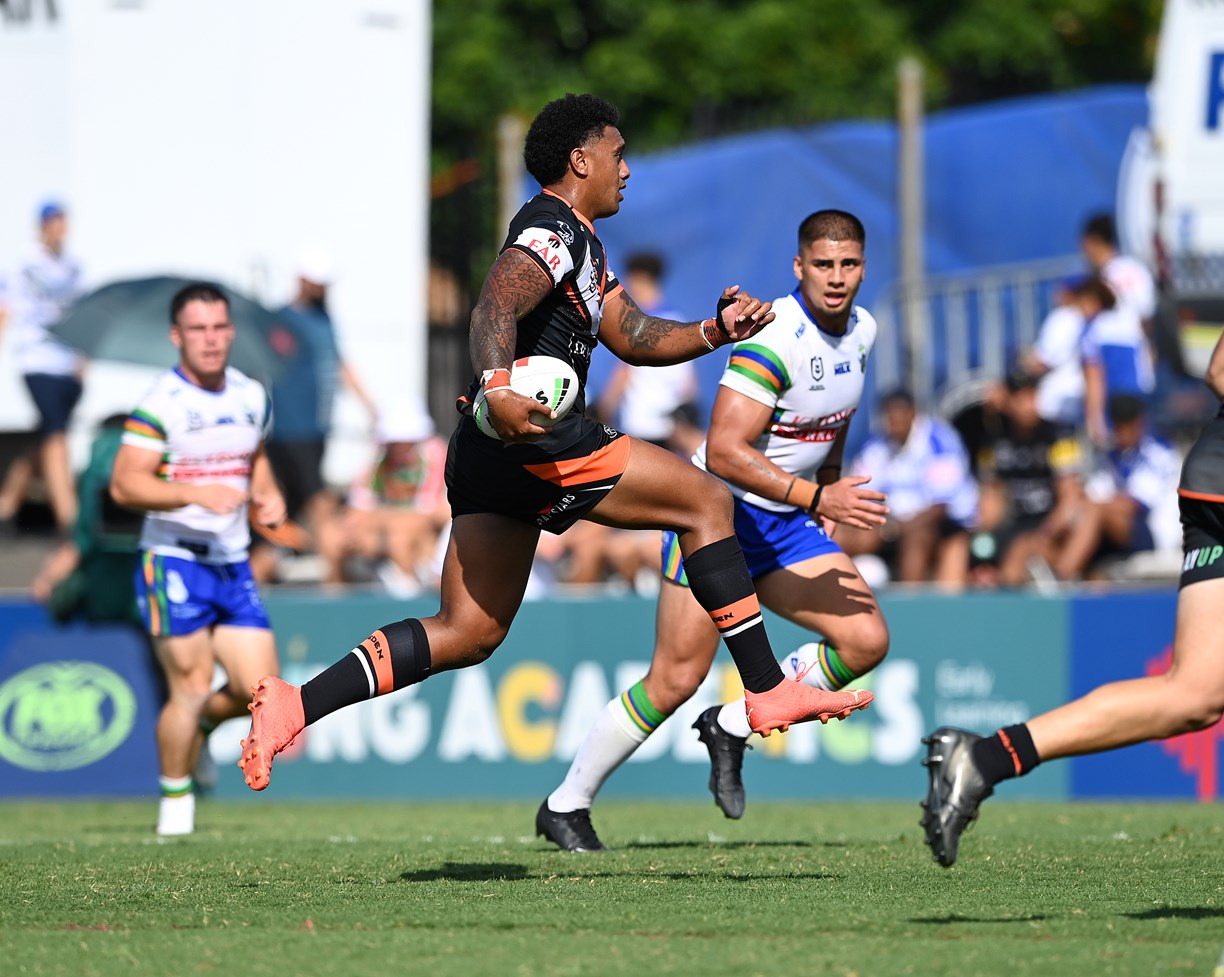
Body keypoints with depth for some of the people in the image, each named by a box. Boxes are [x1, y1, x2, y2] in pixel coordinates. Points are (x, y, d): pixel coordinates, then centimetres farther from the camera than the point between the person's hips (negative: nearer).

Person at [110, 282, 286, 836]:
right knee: (192, 686, -9)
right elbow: (124, 484, -19)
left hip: (233, 565, 6)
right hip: (173, 562, -6)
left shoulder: (251, 396, 9)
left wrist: (267, 495, 7)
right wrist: (195, 493, -30)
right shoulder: (161, 404, -12)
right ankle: (175, 797, 11)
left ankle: (195, 726, 31)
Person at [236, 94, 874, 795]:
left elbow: (632, 337, 32)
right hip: (534, 438, -10)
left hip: (490, 450, 10)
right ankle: (768, 690, -3)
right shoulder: (553, 229, -7)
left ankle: (295, 704, -5)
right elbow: (495, 308, -24)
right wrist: (497, 387, -41)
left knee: (468, 635, 5)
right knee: (708, 501, -2)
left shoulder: (582, 246, 28)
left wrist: (716, 331, 18)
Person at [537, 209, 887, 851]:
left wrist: (828, 491, 14)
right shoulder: (773, 338, -25)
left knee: (866, 640, -8)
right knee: (675, 681, -9)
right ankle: (566, 804, 7)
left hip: (788, 524, 7)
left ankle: (732, 727, 9)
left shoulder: (860, 330, 2)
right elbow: (724, 452, -31)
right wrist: (819, 498, -32)